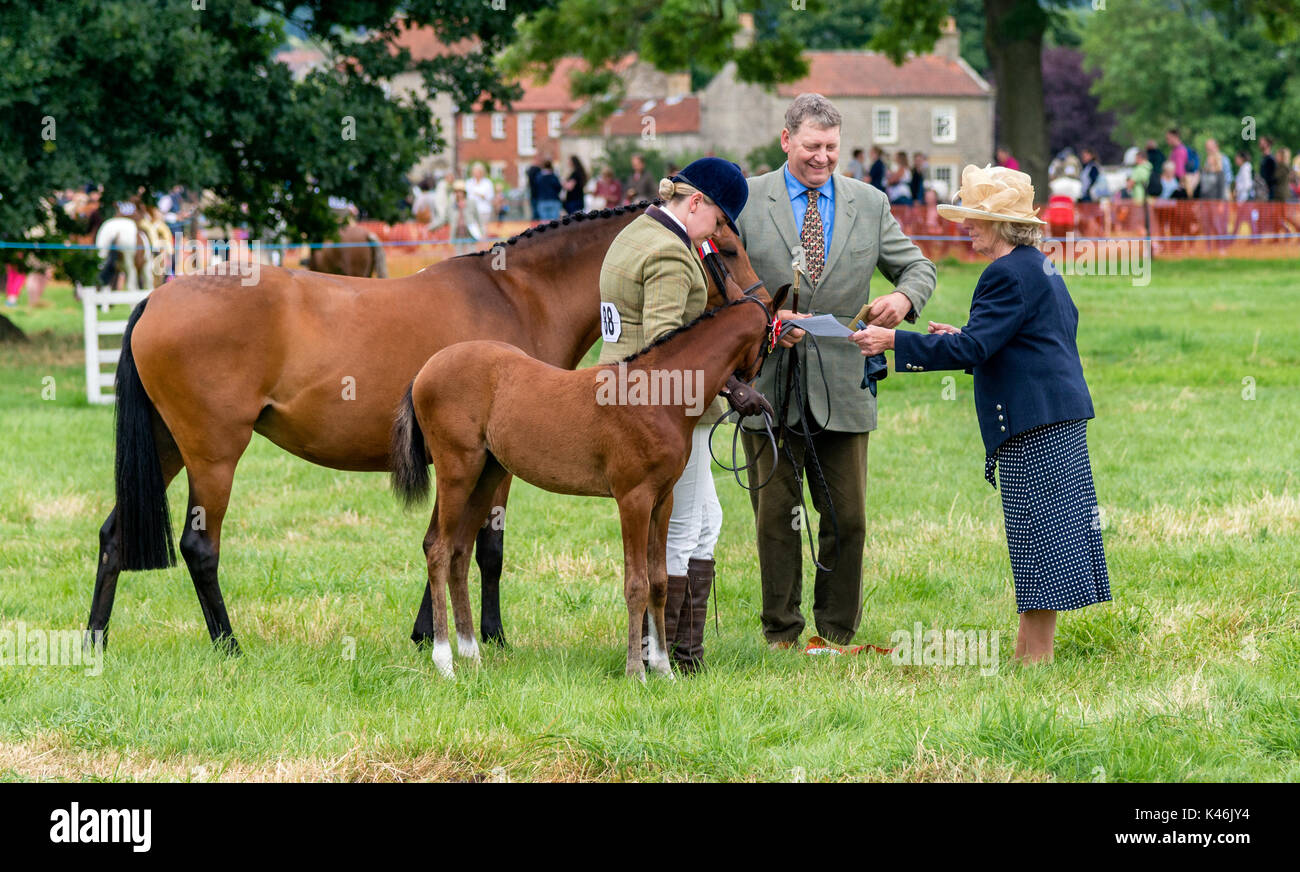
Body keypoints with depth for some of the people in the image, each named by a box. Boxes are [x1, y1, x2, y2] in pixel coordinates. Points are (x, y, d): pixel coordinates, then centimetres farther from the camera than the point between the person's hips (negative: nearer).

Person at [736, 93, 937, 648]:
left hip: (841, 390, 2)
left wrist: (904, 297, -11)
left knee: (848, 518, 4)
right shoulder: (745, 201, 1)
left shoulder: (870, 204, 9)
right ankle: (781, 635, 14)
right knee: (775, 516, 4)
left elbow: (917, 266, 12)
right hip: (769, 387, -2)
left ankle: (838, 633, 16)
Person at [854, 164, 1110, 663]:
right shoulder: (1039, 267, 16)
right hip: (1058, 415, 11)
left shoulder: (1008, 274, -16)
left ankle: (1037, 656, -4)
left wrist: (894, 341, -22)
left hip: (1034, 423, -11)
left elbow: (973, 348, -22)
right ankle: (1027, 645, 18)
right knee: (1038, 530, 13)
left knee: (1038, 532, -6)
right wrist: (963, 341, 18)